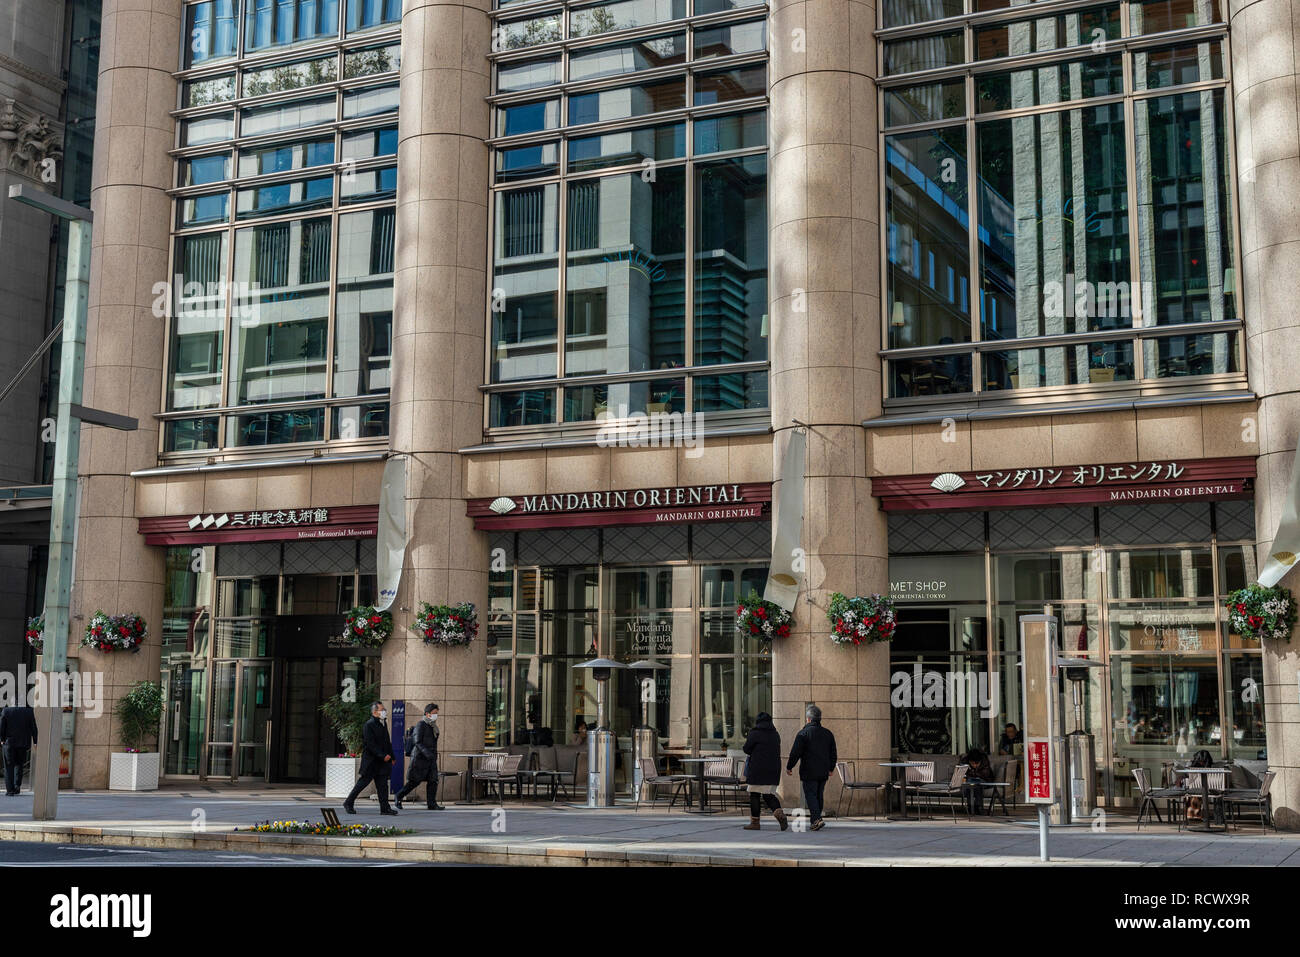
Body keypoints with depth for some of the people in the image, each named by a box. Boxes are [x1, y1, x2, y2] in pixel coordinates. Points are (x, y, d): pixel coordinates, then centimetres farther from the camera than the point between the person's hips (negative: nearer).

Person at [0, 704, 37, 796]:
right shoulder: (29, 712, -6)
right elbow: (33, 729, -3)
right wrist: (35, 743, 4)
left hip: (9, 742, -1)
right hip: (24, 743, 1)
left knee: (9, 766, 7)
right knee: (19, 764, 19)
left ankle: (10, 789, 2)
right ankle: (17, 785, 7)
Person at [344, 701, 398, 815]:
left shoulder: (383, 724, 14)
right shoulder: (369, 725, -13)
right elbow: (370, 745, -19)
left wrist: (391, 756, 16)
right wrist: (383, 756, -21)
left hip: (383, 760, 8)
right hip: (371, 760, -8)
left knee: (382, 784, 4)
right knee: (363, 782, -1)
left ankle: (385, 808, 3)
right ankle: (348, 803, 12)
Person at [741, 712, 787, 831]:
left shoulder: (755, 733, -8)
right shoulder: (775, 735, 12)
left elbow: (746, 749, -4)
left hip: (757, 770, -6)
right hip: (773, 770, 6)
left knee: (754, 795, 4)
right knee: (769, 795, 10)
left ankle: (755, 822, 7)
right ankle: (780, 814, -14)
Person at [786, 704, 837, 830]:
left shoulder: (803, 733, -9)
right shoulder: (828, 734, 10)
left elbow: (795, 753, -10)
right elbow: (833, 754, 15)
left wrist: (789, 767, 2)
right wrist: (830, 768, 27)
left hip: (809, 772, -6)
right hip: (823, 772, 6)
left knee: (810, 795, -5)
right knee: (819, 796, 13)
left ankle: (817, 819, -21)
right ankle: (815, 822, 19)